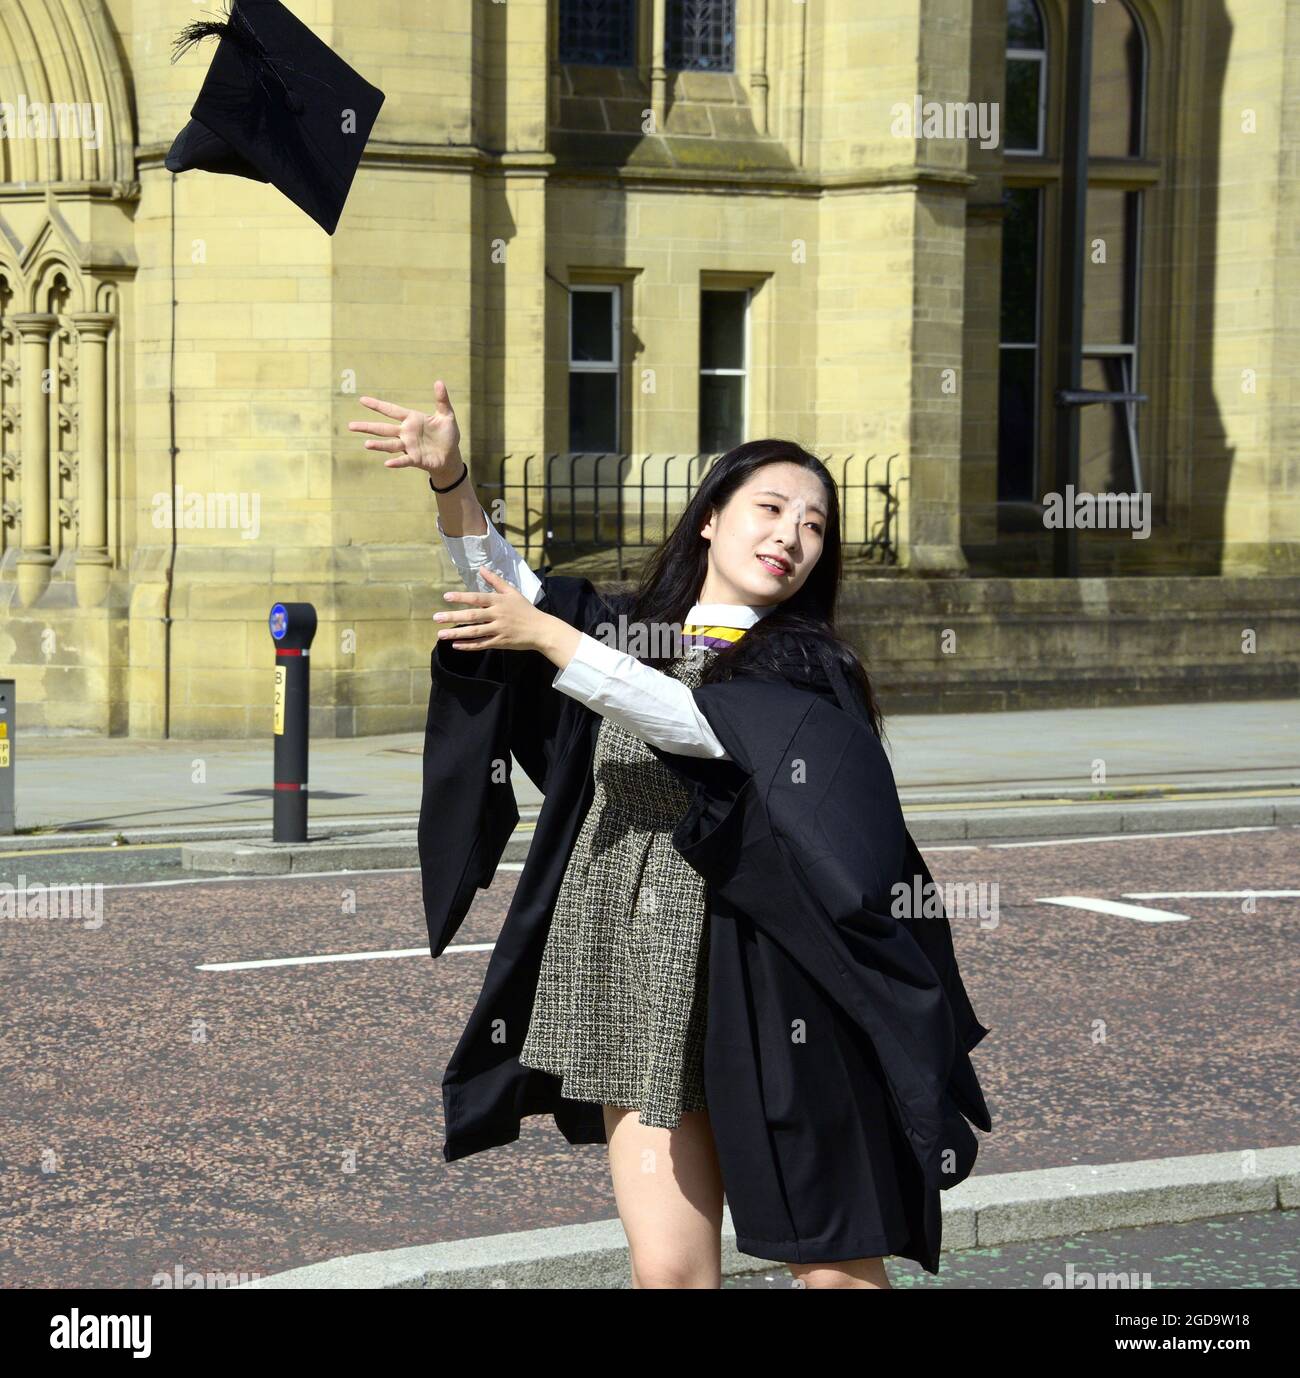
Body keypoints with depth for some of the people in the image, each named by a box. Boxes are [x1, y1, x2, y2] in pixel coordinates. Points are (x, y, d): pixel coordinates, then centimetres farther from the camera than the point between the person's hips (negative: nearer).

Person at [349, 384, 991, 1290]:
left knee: (832, 1269, -2)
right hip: (644, 995, 4)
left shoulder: (804, 665, -3)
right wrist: (450, 476, -14)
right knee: (668, 1267, -1)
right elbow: (503, 589, 2)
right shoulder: (631, 631, 12)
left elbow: (695, 721, -20)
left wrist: (547, 636, -20)